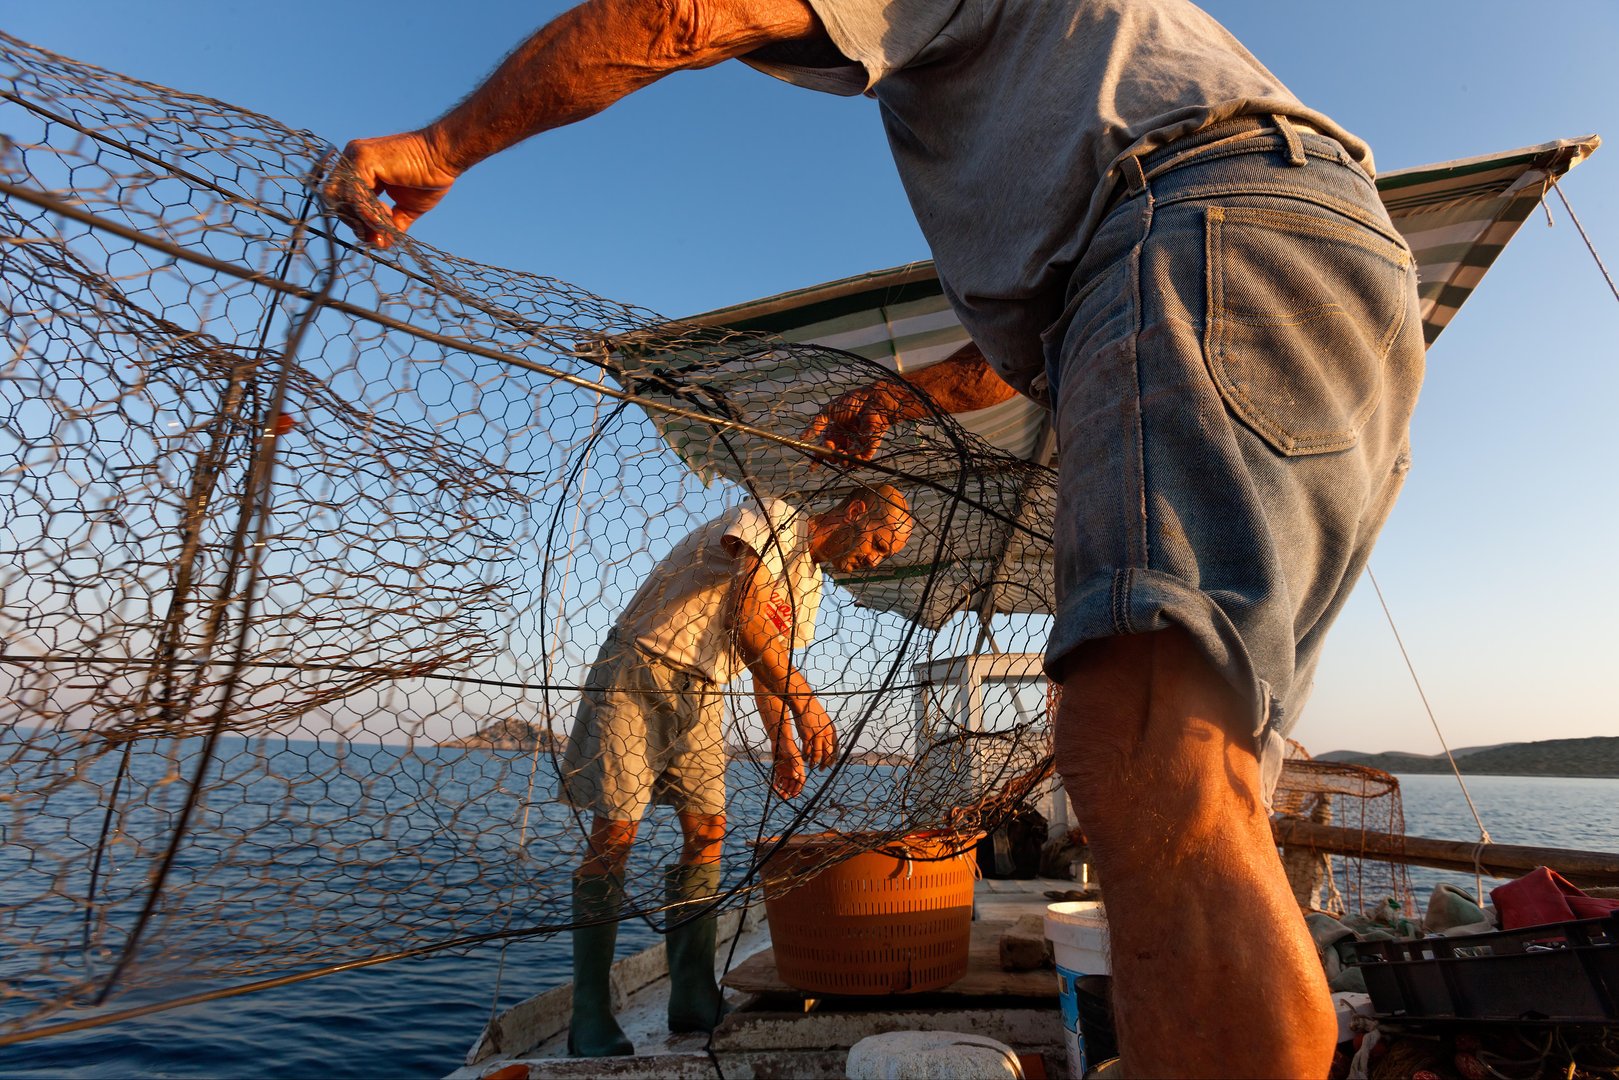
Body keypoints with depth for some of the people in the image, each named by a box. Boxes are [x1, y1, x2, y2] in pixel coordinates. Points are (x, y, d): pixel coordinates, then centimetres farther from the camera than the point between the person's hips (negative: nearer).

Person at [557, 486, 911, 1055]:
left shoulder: (809, 582, 13)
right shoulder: (772, 518, -14)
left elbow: (770, 662, 17)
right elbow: (747, 622, -27)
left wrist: (782, 743, 7)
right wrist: (805, 704, -30)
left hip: (700, 695, 8)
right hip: (638, 672, -8)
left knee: (708, 831, 0)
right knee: (614, 830, -8)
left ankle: (694, 1000, 10)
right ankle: (589, 1019, 1)